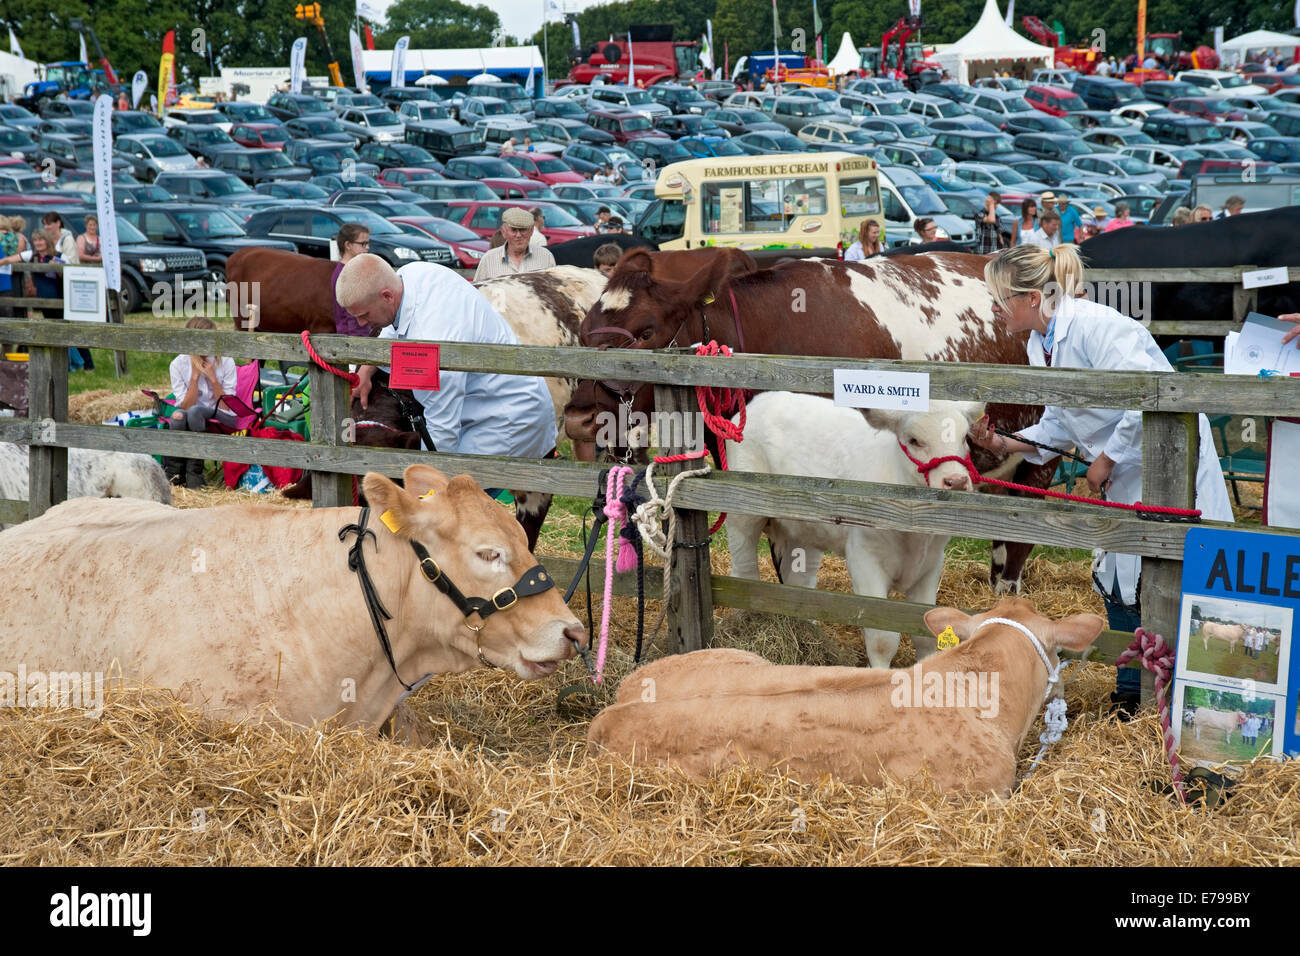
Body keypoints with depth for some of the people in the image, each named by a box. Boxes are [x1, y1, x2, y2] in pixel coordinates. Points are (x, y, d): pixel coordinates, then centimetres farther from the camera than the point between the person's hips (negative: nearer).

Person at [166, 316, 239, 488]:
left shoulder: (225, 362, -5)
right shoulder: (178, 364, -3)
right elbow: (185, 406, -9)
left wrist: (213, 378, -15)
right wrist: (195, 376, -16)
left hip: (222, 420, -1)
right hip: (191, 423, 1)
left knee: (196, 411, -33)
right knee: (178, 415, -33)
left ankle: (194, 470, -26)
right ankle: (175, 471, -19)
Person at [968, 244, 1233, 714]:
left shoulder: (1094, 326, -25)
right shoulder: (1041, 345, 4)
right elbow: (1059, 426, 11)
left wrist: (1106, 459, -21)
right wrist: (1004, 443, -4)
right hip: (1125, 472, 9)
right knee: (1118, 582, 12)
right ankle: (1131, 693, 25)